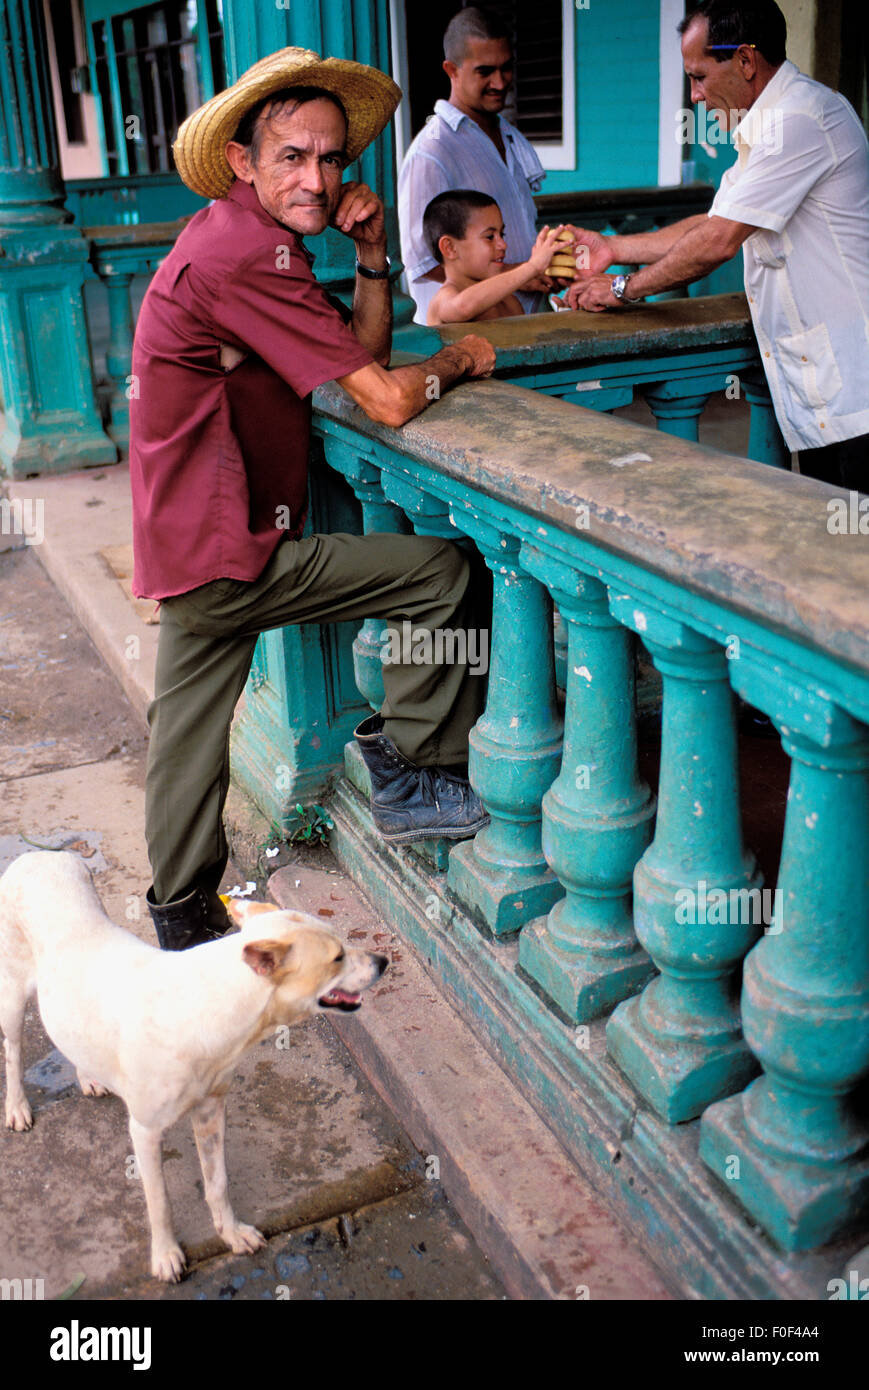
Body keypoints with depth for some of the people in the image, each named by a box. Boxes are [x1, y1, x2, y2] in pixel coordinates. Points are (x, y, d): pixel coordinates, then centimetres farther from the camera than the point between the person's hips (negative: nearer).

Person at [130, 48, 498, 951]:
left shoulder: (236, 237, 14)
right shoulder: (245, 256, -20)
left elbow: (363, 357, 16)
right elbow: (386, 401, -22)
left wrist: (371, 254, 1)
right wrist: (454, 361, -2)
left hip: (190, 546, 10)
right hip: (226, 555, -10)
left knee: (189, 731, 17)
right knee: (442, 572, -4)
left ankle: (183, 918, 32)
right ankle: (406, 778, 9)